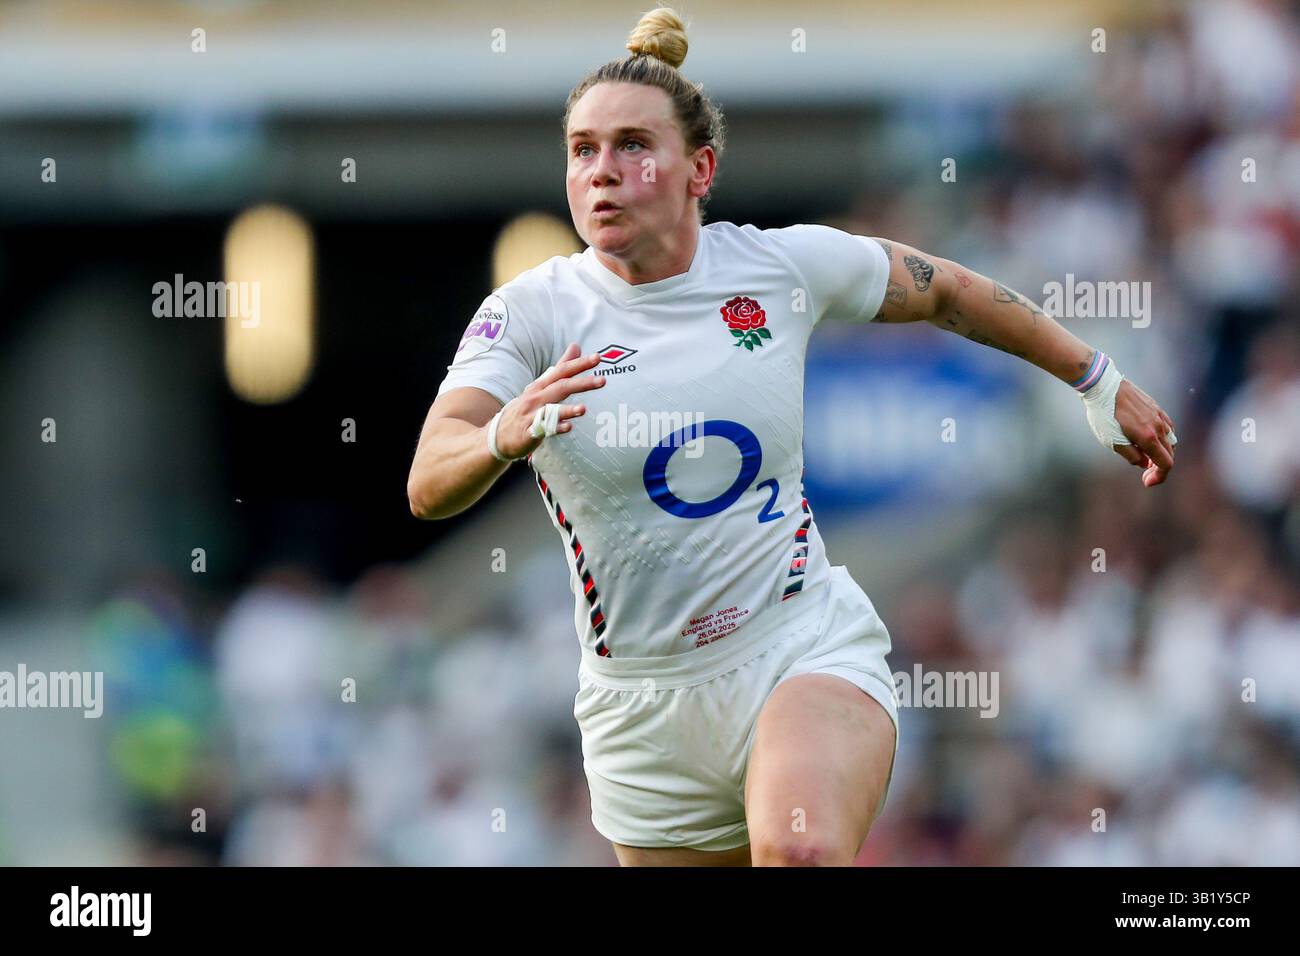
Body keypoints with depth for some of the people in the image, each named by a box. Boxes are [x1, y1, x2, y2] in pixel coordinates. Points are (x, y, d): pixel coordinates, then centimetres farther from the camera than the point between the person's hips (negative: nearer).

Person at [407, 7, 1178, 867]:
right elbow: (430, 488, -21)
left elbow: (949, 293, 17)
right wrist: (504, 438, -44)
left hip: (810, 650, -2)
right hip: (645, 719, 2)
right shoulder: (531, 312, -7)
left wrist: (1100, 383, 25)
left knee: (801, 851, -33)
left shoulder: (784, 264, -2)